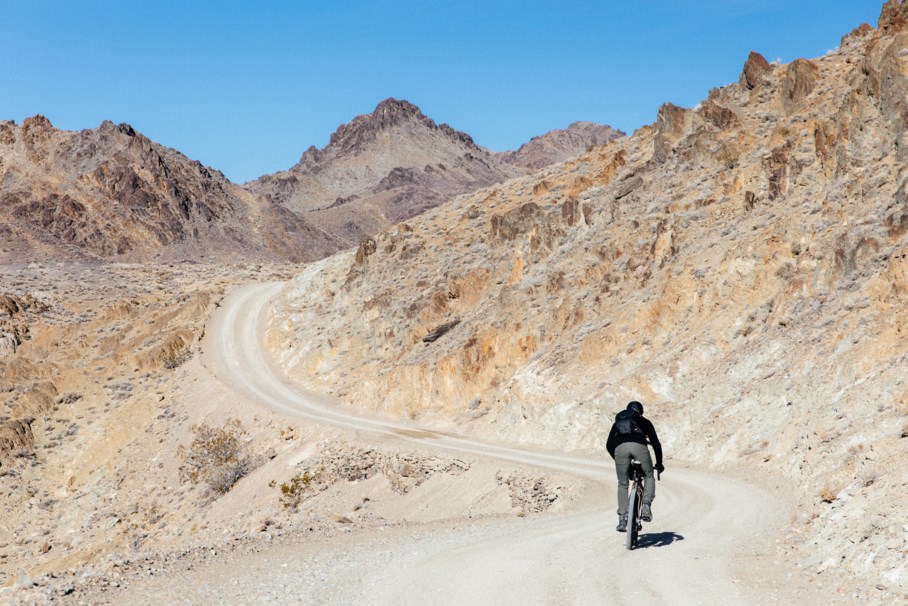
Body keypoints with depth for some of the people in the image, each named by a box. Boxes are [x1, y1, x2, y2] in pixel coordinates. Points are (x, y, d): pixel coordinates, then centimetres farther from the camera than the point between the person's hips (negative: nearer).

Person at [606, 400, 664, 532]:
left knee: (622, 484, 15)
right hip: (639, 446, -1)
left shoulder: (618, 422, 34)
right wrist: (659, 463, 34)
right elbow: (655, 443, 24)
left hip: (620, 448, 2)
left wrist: (617, 459, 42)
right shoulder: (644, 422, 30)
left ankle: (622, 520, 9)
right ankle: (646, 506, 4)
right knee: (649, 476, 23)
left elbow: (609, 445, 29)